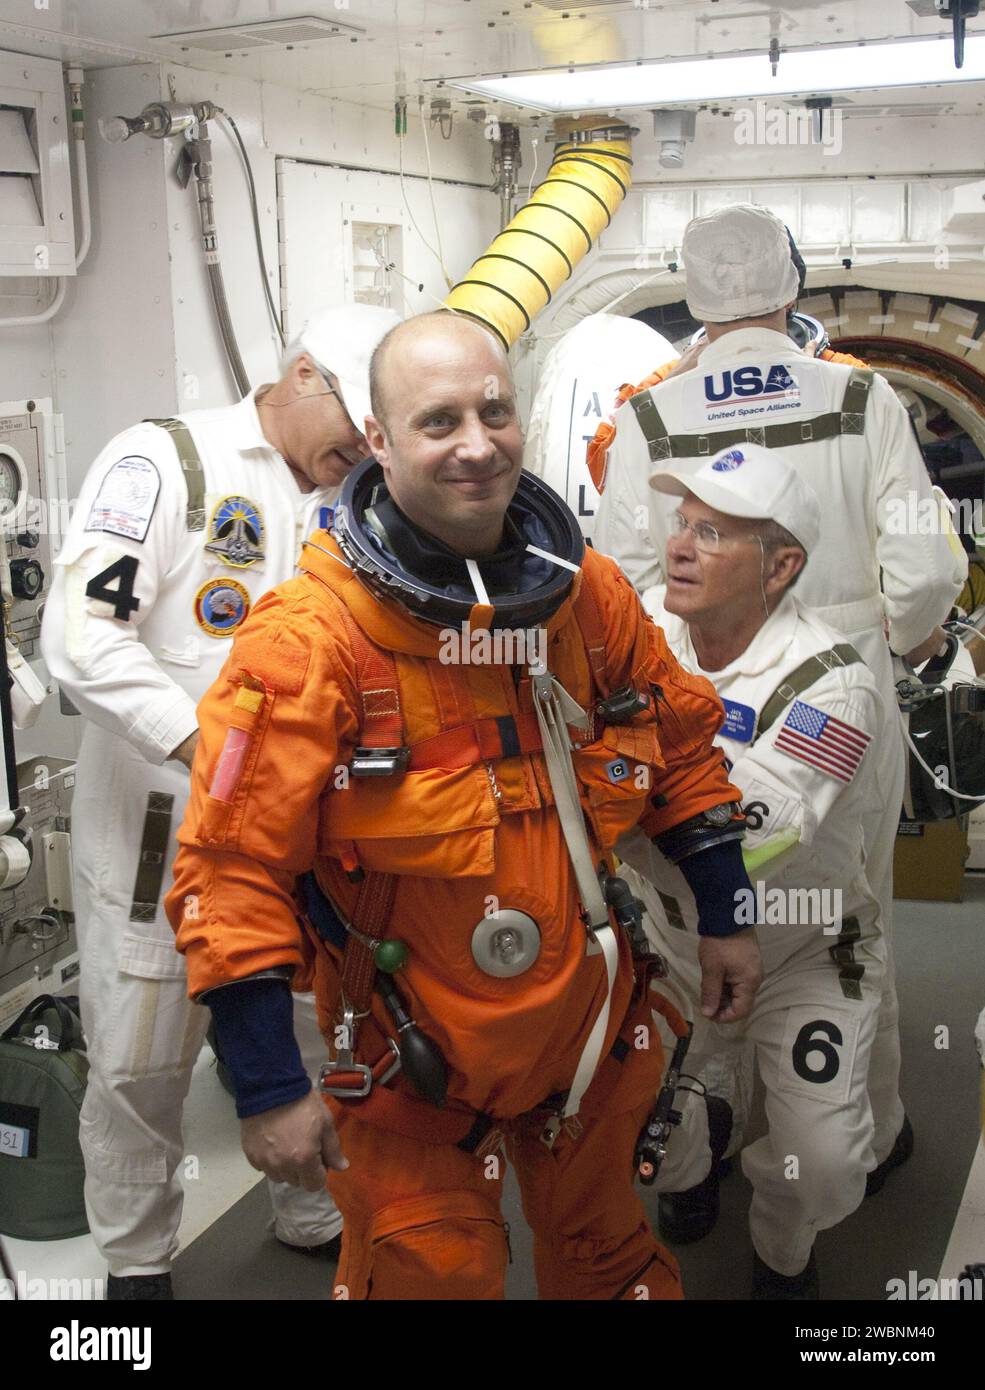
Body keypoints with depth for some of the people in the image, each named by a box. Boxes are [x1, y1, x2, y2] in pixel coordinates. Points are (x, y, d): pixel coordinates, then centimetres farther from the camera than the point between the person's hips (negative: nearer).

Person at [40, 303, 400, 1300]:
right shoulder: (163, 461, -10)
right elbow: (81, 639, -20)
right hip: (159, 821, -5)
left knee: (317, 1040, 16)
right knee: (140, 1064, 8)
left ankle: (317, 1218, 39)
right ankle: (136, 1263, 30)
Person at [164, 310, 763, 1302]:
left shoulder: (589, 592, -4)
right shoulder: (310, 636, -22)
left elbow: (681, 744, 11)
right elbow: (233, 871, -21)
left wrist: (723, 918, 12)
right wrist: (268, 1091, -20)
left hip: (592, 1030, 5)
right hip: (411, 1069, -4)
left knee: (606, 1253, 25)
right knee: (433, 1273, 10)